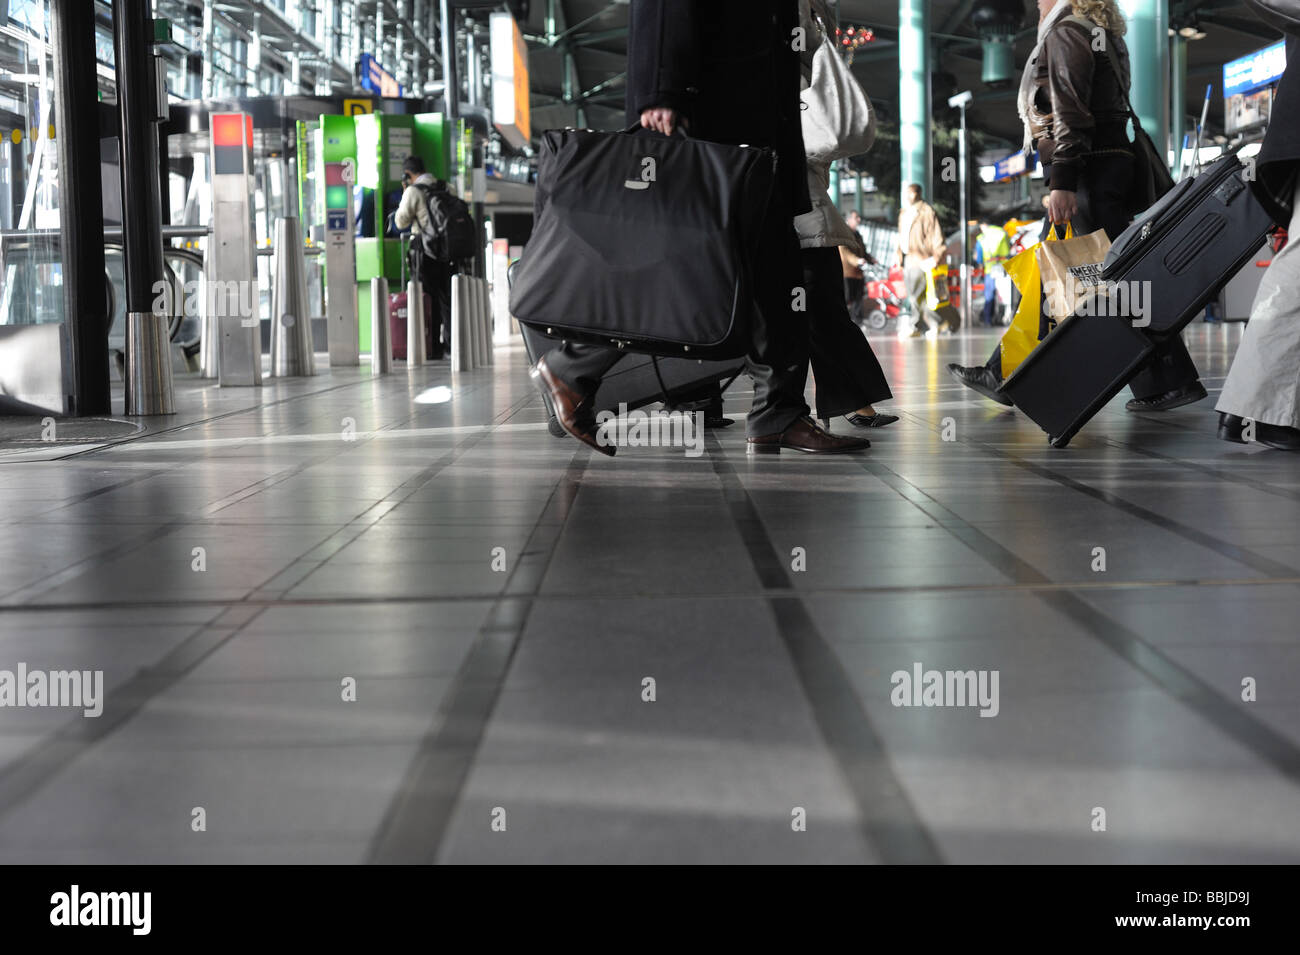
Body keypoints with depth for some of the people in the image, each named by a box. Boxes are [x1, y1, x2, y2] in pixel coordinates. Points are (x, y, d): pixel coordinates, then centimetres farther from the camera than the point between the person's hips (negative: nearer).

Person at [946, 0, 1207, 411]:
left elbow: (1070, 113, -18)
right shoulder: (1102, 36, 23)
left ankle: (1171, 381, -8)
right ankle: (1006, 376, 14)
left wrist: (1062, 181, -24)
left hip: (1088, 171, -11)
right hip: (1109, 164, 11)